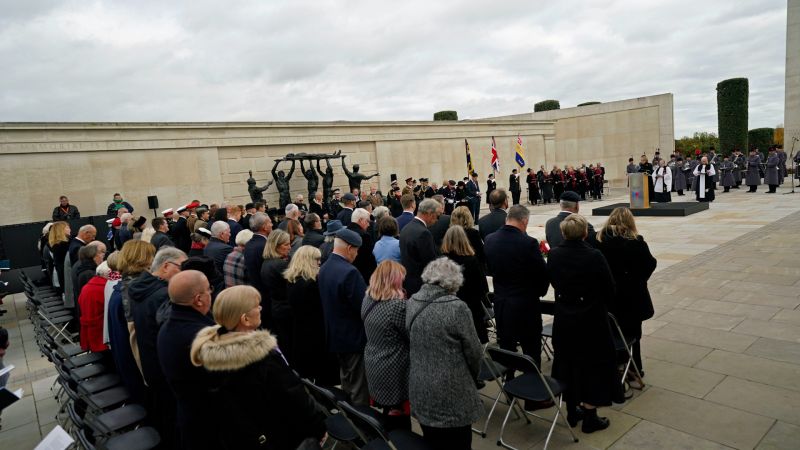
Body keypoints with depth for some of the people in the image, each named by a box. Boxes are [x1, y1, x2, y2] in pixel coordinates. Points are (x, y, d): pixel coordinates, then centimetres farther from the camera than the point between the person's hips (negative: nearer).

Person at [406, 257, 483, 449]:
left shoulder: (411, 303, -1)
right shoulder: (457, 308, -19)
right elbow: (473, 351, -10)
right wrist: (472, 375, 9)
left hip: (420, 391, 6)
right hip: (450, 394, -6)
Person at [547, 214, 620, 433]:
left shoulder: (553, 255, -8)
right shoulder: (594, 256, -20)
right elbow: (610, 289, -9)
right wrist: (601, 306, 10)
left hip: (563, 319, 4)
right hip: (591, 319, -4)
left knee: (568, 364, 18)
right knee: (592, 366, 11)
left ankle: (572, 412, 31)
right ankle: (589, 418, 20)